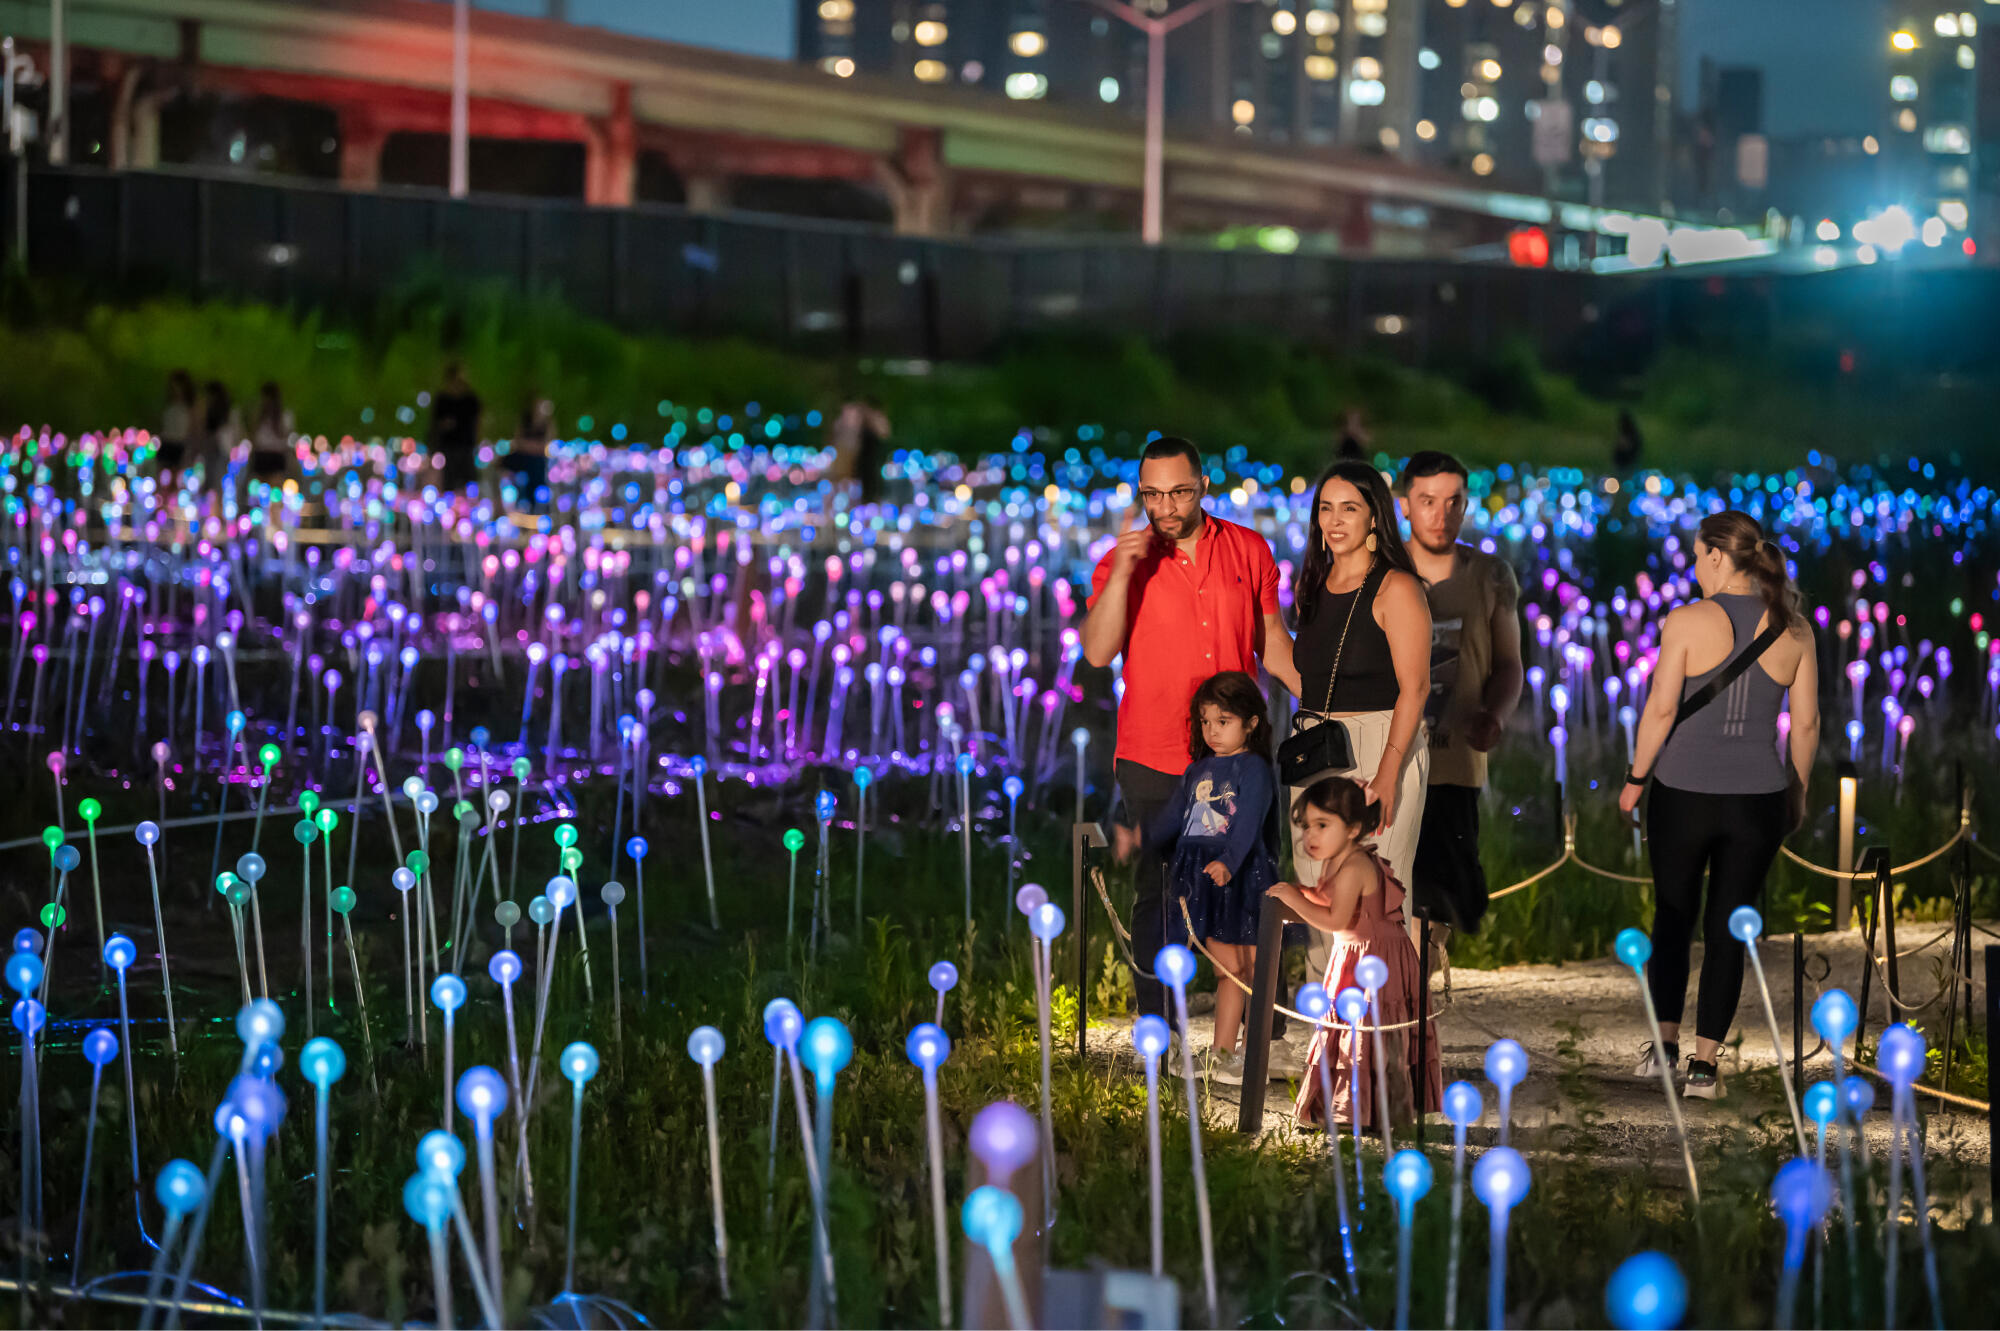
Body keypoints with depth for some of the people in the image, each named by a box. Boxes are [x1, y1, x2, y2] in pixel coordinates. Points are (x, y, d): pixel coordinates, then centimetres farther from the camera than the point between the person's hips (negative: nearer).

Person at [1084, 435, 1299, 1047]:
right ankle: (1158, 1028, 12)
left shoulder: (1248, 550, 4)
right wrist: (1123, 572, -22)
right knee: (1156, 893, 5)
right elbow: (1098, 651, -15)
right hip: (1153, 761, -2)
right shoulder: (1122, 561, -3)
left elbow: (1271, 640, 14)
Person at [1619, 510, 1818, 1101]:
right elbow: (1806, 722, 4)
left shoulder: (1688, 621, -10)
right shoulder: (1793, 629, 0)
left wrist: (1636, 778, 1)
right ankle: (1705, 1063, 6)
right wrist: (1798, 788, 17)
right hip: (1759, 798, 2)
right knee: (1728, 929, 8)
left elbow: (1661, 708, -10)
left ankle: (1666, 1040, 5)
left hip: (1683, 793, -2)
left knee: (1672, 917, 15)